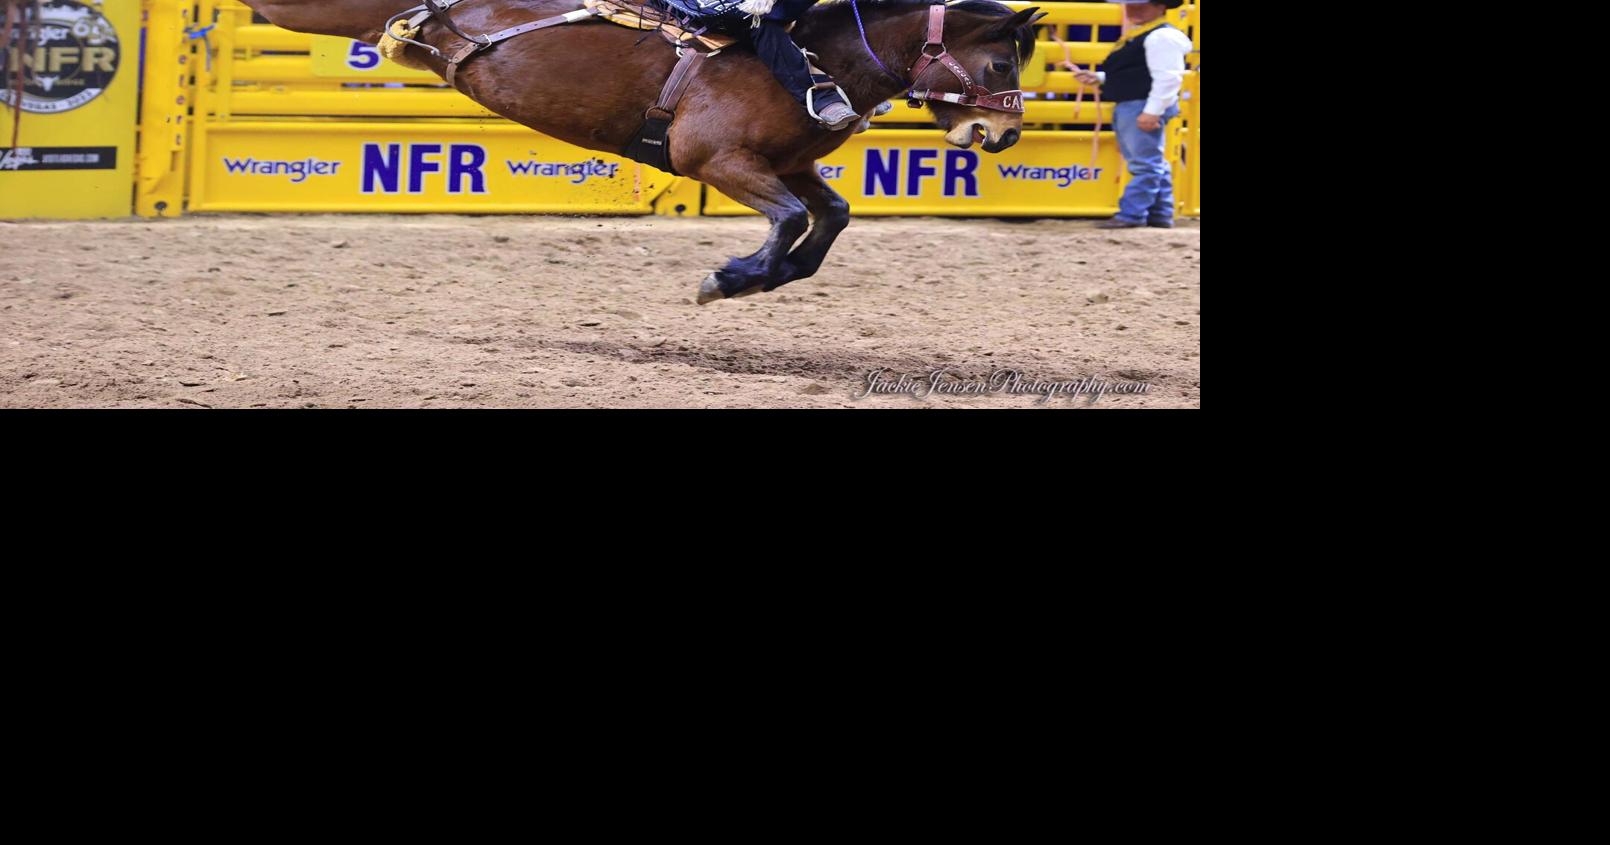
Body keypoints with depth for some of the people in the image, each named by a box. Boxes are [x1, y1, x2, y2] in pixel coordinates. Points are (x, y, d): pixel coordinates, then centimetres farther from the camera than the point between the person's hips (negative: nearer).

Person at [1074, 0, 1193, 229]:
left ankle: (1131, 215, -11)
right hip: (1127, 107, 12)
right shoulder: (1137, 36, 21)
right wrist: (1100, 78, 18)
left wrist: (1152, 111, -25)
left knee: (1145, 164, -8)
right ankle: (1161, 216, 19)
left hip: (1143, 107, -12)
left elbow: (1168, 77, -20)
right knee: (1152, 165, 14)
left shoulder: (1162, 37, -13)